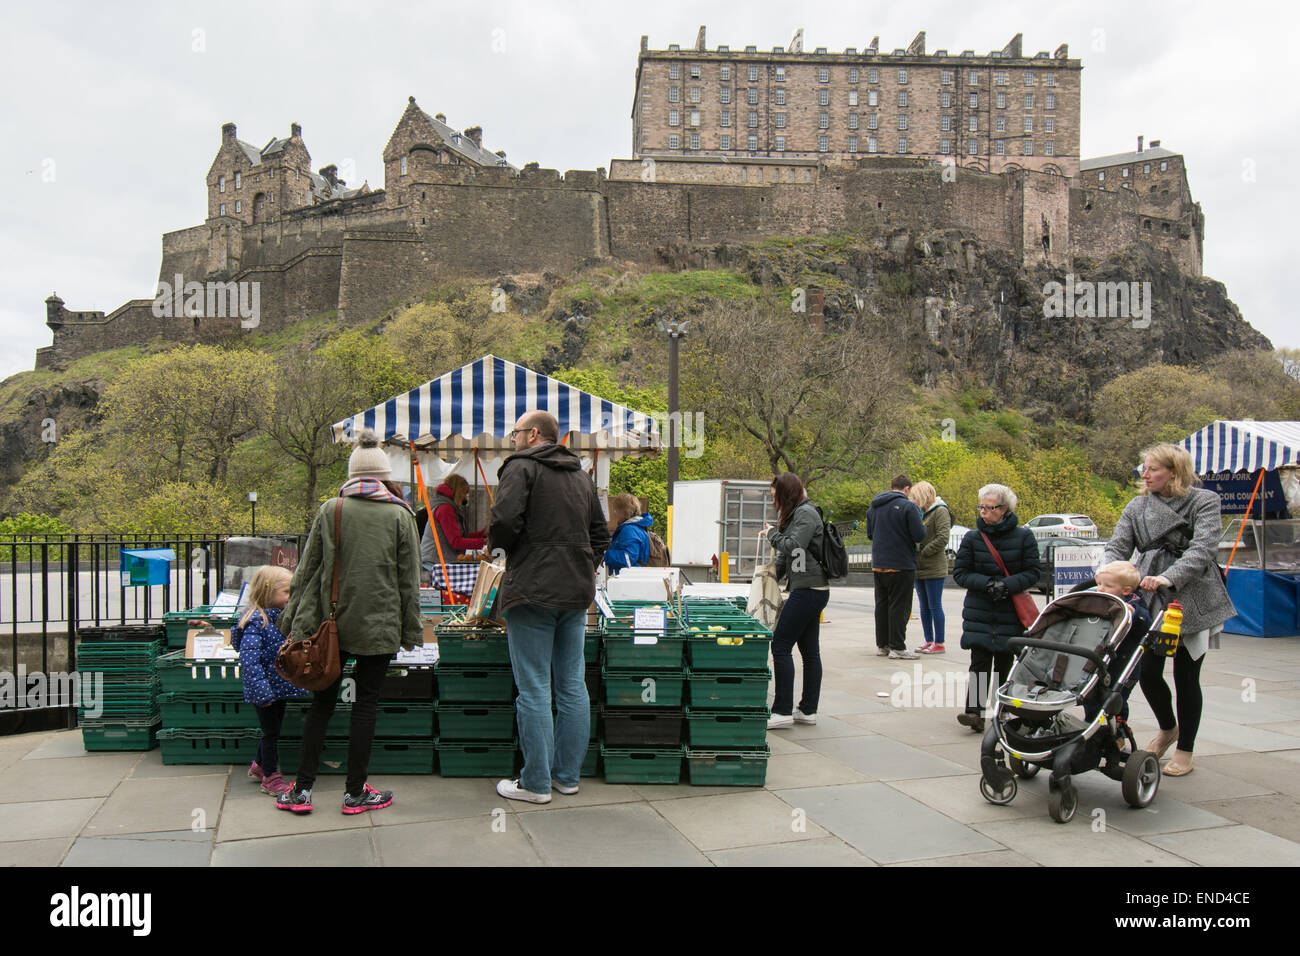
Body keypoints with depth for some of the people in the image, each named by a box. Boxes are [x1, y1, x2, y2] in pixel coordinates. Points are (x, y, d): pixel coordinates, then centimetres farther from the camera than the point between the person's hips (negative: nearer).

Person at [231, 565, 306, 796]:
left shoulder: (283, 617, 7)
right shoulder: (255, 622, -20)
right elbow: (249, 661, -25)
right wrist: (262, 692, -27)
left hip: (281, 687, 8)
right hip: (267, 688, -8)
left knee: (273, 729, 20)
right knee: (271, 731, 2)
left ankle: (259, 766, 38)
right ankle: (270, 777, 15)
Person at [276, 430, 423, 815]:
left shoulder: (330, 510, 0)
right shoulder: (399, 515, -3)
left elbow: (307, 568, 3)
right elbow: (409, 579, -1)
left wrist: (293, 619, 11)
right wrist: (411, 629, 6)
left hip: (331, 623, 2)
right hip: (379, 625, -2)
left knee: (322, 702, 12)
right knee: (366, 703, 7)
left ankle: (303, 789, 16)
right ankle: (356, 792, 14)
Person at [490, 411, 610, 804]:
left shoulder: (521, 467, -6)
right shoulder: (580, 476, 17)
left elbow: (504, 522, -18)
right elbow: (600, 534, 19)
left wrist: (495, 543, 2)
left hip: (533, 592, -7)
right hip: (576, 593, 7)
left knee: (534, 689, -1)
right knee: (572, 685, 11)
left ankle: (536, 783, 6)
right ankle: (567, 775, 21)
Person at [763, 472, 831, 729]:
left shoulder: (806, 513, -11)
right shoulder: (798, 513, 19)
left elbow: (792, 546, -23)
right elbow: (785, 556, 24)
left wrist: (772, 533, -7)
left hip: (809, 590, -10)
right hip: (809, 590, 10)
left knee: (780, 646, -9)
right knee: (809, 650, 11)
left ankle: (782, 711, -6)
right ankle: (808, 710, 16)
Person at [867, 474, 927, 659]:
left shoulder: (873, 507, 11)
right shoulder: (908, 507, -12)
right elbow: (919, 536, -14)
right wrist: (922, 525, 5)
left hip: (878, 565, 7)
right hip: (901, 565, -6)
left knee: (882, 604, 14)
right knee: (899, 607, -1)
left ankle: (882, 644, 19)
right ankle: (897, 647, 0)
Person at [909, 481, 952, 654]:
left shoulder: (940, 511, -8)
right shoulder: (921, 512, 16)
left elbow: (942, 538, -17)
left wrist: (923, 552, -14)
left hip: (934, 568, -8)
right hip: (920, 568, 8)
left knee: (935, 606, -4)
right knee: (924, 607, 12)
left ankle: (939, 643, 3)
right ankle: (929, 641, 19)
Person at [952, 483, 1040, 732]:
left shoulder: (1024, 537, 0)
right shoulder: (972, 537, 2)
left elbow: (1032, 573, 0)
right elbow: (960, 573, 3)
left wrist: (1007, 585, -17)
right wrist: (986, 583, -14)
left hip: (1010, 612, 0)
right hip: (979, 612, 0)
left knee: (1005, 662, 6)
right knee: (979, 661, -8)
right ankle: (974, 712, -12)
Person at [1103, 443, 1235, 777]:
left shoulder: (1204, 501, -3)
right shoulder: (1138, 506, 8)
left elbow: (1202, 548, -16)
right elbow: (1118, 546, 0)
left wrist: (1169, 577, -31)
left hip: (1192, 600, -3)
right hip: (1149, 600, 3)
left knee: (1186, 677, 5)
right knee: (1148, 671, 0)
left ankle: (1185, 750, 23)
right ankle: (1167, 729, 30)